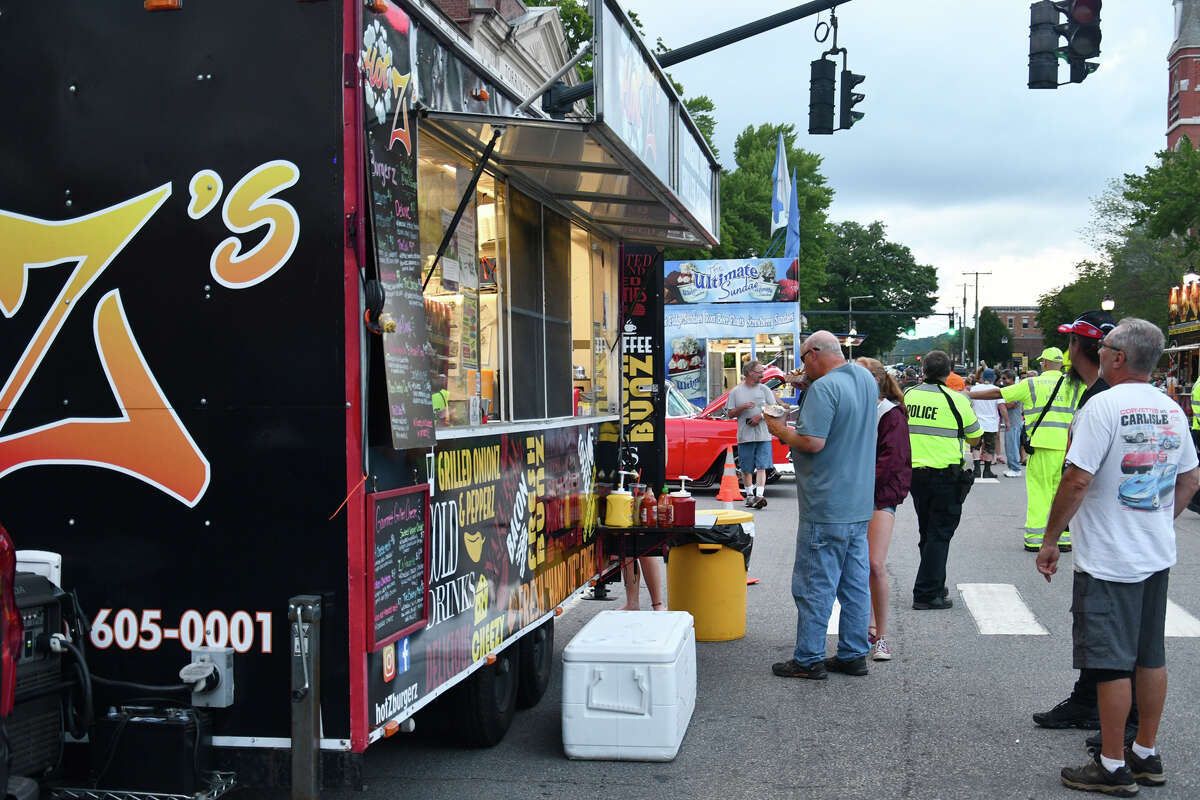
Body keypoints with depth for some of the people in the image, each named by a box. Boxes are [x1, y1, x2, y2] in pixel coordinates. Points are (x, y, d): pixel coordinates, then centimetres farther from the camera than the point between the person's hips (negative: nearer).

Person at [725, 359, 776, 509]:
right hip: (745, 436, 0)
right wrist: (742, 407, -12)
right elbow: (729, 414, 5)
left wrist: (761, 415, -10)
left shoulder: (764, 390, 9)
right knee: (746, 469, 6)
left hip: (763, 435, 0)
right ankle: (749, 494, 20)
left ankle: (759, 495, -17)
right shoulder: (735, 392, 6)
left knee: (761, 467, -10)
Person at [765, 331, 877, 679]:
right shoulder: (866, 378, 10)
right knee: (855, 584, 13)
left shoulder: (823, 388, -18)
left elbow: (812, 442, -25)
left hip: (826, 507, -9)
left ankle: (808, 660, 6)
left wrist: (780, 430, -7)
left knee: (815, 586, 0)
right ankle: (853, 654, 20)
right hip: (860, 505, 9)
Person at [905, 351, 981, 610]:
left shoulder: (907, 396, 2)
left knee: (927, 532, 18)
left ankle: (935, 586, 29)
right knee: (939, 534, 1)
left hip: (914, 473, 5)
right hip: (945, 475, -5)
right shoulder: (956, 400, -11)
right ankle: (926, 594, -2)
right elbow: (975, 438, 0)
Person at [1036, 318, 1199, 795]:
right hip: (1158, 557, 8)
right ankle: (1146, 755, 27)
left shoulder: (1105, 405, -17)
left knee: (1111, 664, 0)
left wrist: (1050, 540, -11)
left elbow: (1078, 479, -20)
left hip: (1107, 559, -8)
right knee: (1151, 657, 15)